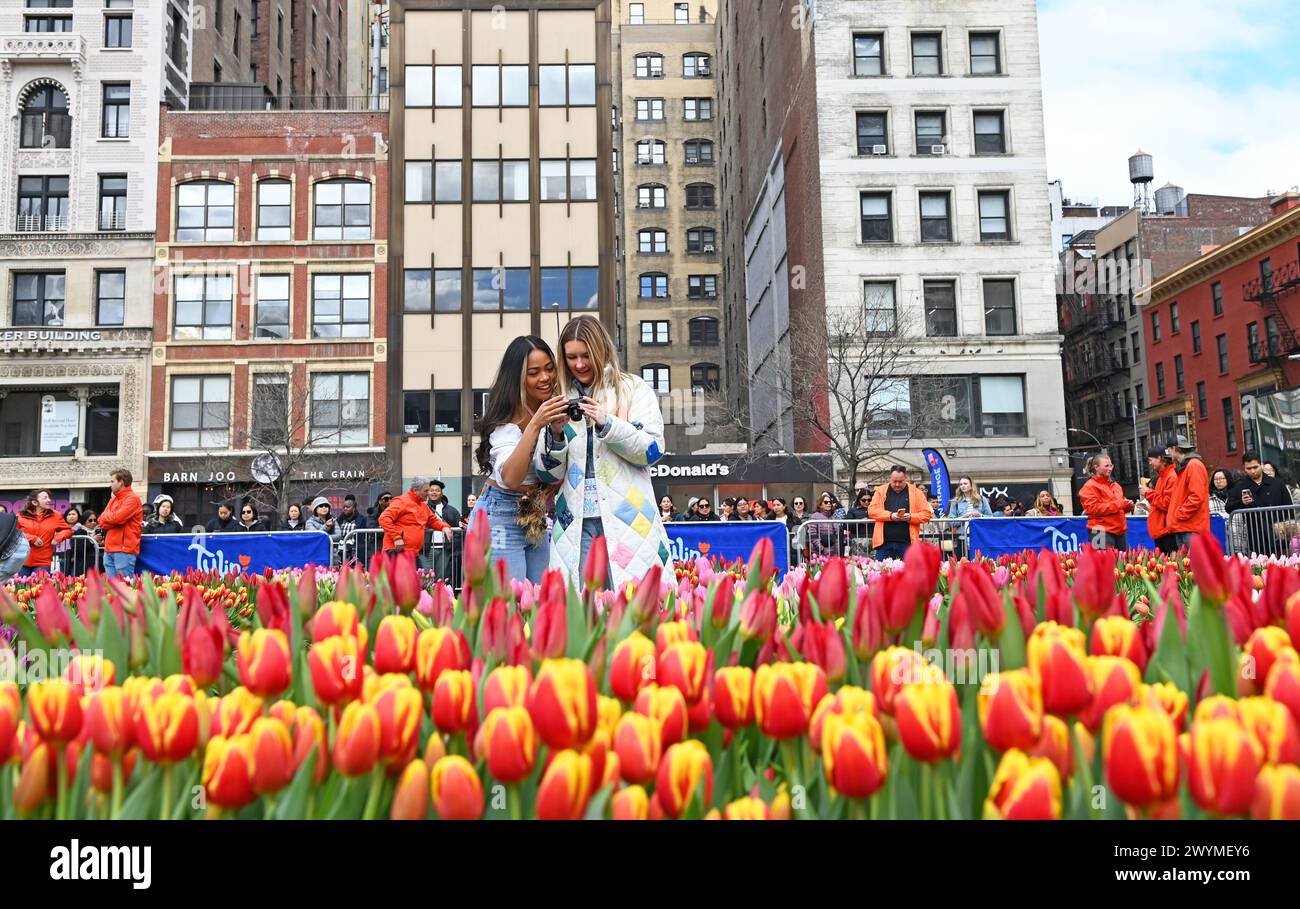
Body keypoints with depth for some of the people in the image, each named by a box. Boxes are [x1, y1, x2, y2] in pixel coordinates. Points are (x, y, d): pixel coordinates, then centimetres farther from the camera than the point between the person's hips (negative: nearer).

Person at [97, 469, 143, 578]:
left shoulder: (132, 498, -7)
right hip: (109, 549, 8)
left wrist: (105, 518, 3)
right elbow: (102, 519, 13)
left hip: (124, 550, -8)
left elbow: (118, 518, -17)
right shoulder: (113, 499, 21)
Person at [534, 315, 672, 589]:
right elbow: (550, 475, 13)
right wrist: (555, 434, -5)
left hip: (627, 519, -3)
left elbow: (653, 450, -4)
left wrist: (606, 423, -14)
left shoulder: (633, 389, 7)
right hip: (576, 524, 3)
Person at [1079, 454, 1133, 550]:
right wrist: (1117, 504, -17)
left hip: (1120, 531, 8)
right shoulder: (1090, 486, -4)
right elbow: (1092, 508, -16)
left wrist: (1128, 506, 6)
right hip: (1102, 533, -8)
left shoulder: (1115, 485, 20)